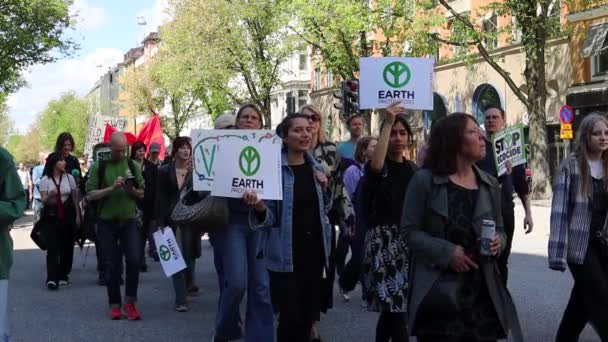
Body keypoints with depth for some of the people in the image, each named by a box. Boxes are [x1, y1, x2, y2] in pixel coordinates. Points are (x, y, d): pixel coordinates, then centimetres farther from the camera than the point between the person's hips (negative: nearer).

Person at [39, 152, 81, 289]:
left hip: (67, 215, 3)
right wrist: (50, 196, -28)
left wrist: (78, 215, 8)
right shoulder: (45, 180, -2)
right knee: (53, 247, -10)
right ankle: (52, 278, -14)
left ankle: (63, 275, 16)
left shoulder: (69, 178, 5)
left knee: (67, 246, 3)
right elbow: (43, 201, -6)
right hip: (51, 216, -3)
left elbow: (75, 198, 11)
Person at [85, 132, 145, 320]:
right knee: (111, 265, 4)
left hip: (129, 220, 1)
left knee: (134, 259, -11)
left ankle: (130, 301, 5)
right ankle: (114, 304, 17)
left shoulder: (132, 165, 6)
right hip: (107, 221, -1)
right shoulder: (99, 166, -2)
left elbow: (142, 193, 8)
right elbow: (90, 195, -7)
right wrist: (111, 188, -19)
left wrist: (131, 189, -13)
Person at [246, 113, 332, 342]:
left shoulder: (316, 168, 8)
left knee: (309, 314, 11)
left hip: (314, 250, 6)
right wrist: (258, 206, -30)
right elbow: (270, 217, -8)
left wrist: (324, 188, 0)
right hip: (286, 253, -5)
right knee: (291, 317, -6)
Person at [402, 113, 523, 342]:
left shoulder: (490, 184, 10)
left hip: (481, 289, 4)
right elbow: (410, 231, -6)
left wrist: (498, 241, -5)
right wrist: (446, 252, -17)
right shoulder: (424, 181, -5)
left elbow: (499, 228, 19)